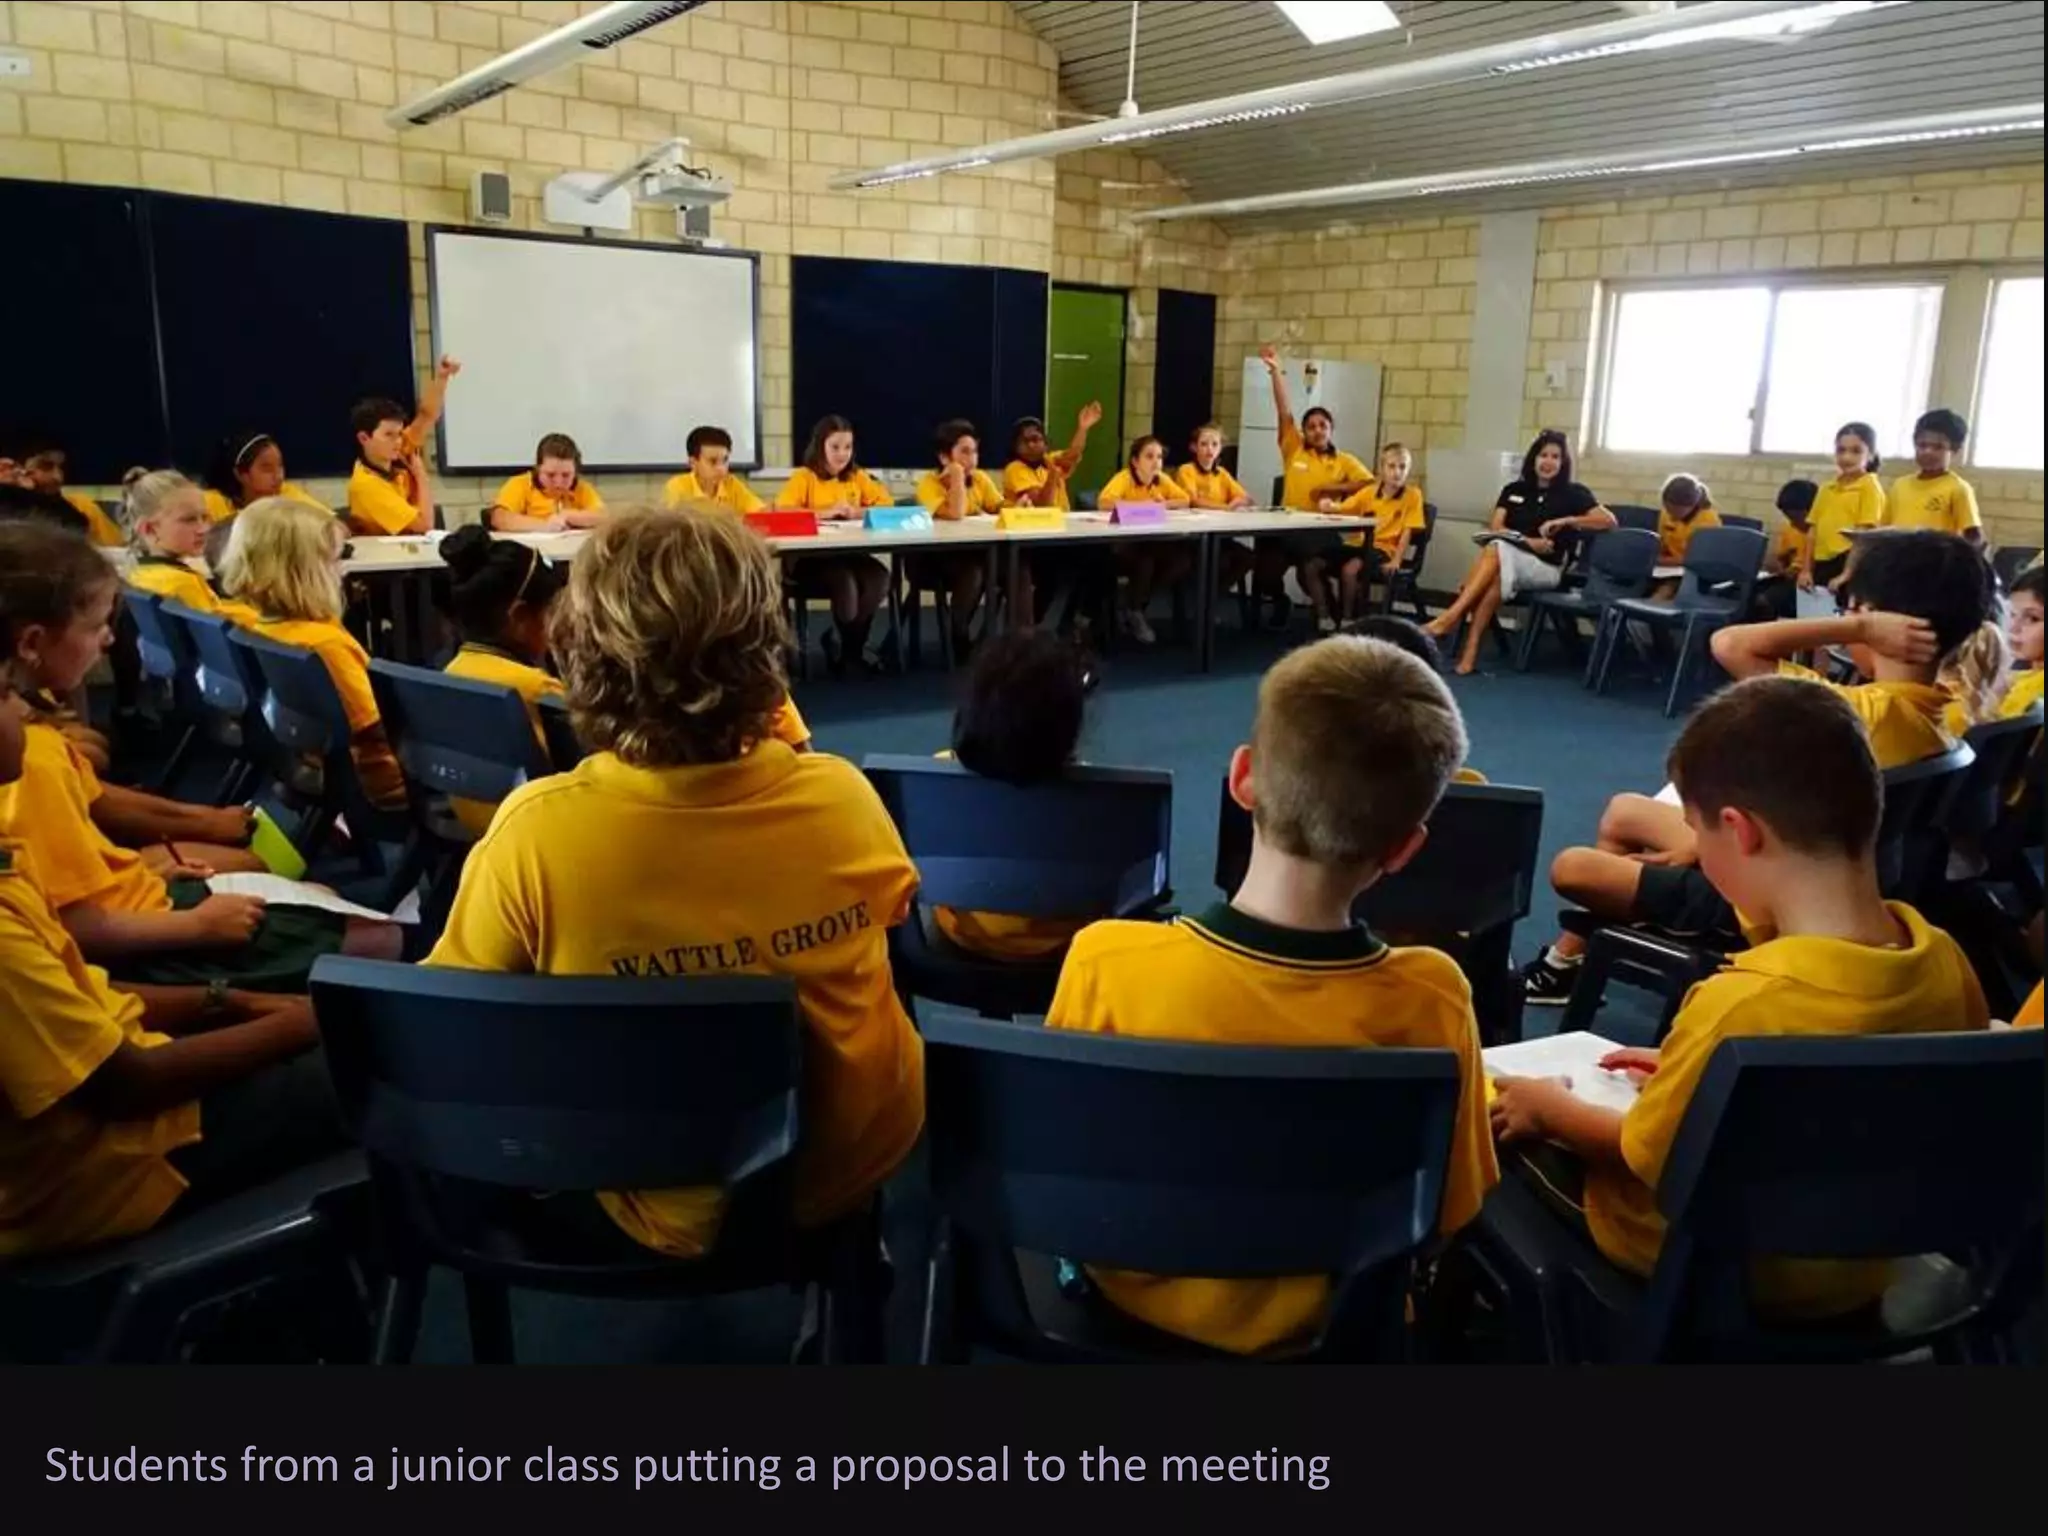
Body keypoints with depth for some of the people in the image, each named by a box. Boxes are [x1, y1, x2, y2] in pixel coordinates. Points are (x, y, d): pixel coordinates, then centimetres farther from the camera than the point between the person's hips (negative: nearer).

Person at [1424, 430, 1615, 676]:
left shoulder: (1573, 493, 8)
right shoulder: (1513, 490, 16)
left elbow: (1609, 520, -3)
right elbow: (1495, 528, 4)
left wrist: (1565, 521, -13)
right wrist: (1529, 541, -14)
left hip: (1545, 568, -3)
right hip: (1508, 560, 3)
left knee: (1497, 550, -34)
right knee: (1499, 571, -37)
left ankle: (1451, 617, -43)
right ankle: (1471, 650, -44)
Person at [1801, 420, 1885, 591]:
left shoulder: (1870, 487, -4)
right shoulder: (1827, 488, 14)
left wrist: (1846, 574, -18)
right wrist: (1806, 570, 6)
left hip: (1850, 565, -6)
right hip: (1822, 565, 6)